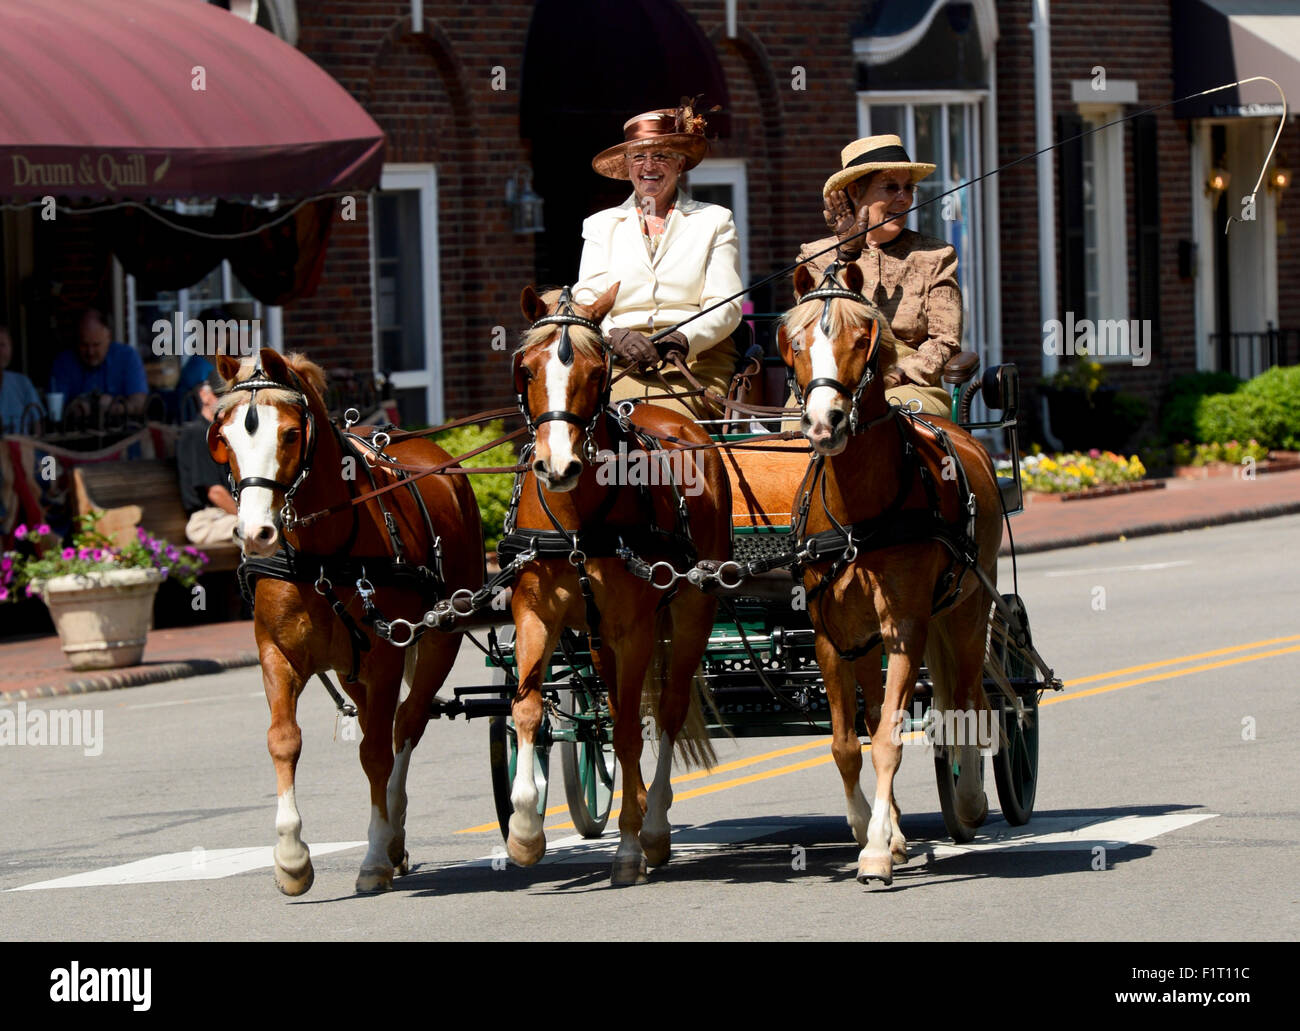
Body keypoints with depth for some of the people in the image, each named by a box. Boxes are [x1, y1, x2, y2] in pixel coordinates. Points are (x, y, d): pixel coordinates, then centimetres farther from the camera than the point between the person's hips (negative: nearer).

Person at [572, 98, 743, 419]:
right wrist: (616, 336, -17)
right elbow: (587, 298, 8)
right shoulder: (601, 225, 22)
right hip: (620, 362, 1)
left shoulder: (714, 221, 16)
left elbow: (725, 307, 5)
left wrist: (682, 340, -18)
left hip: (697, 354, -1)